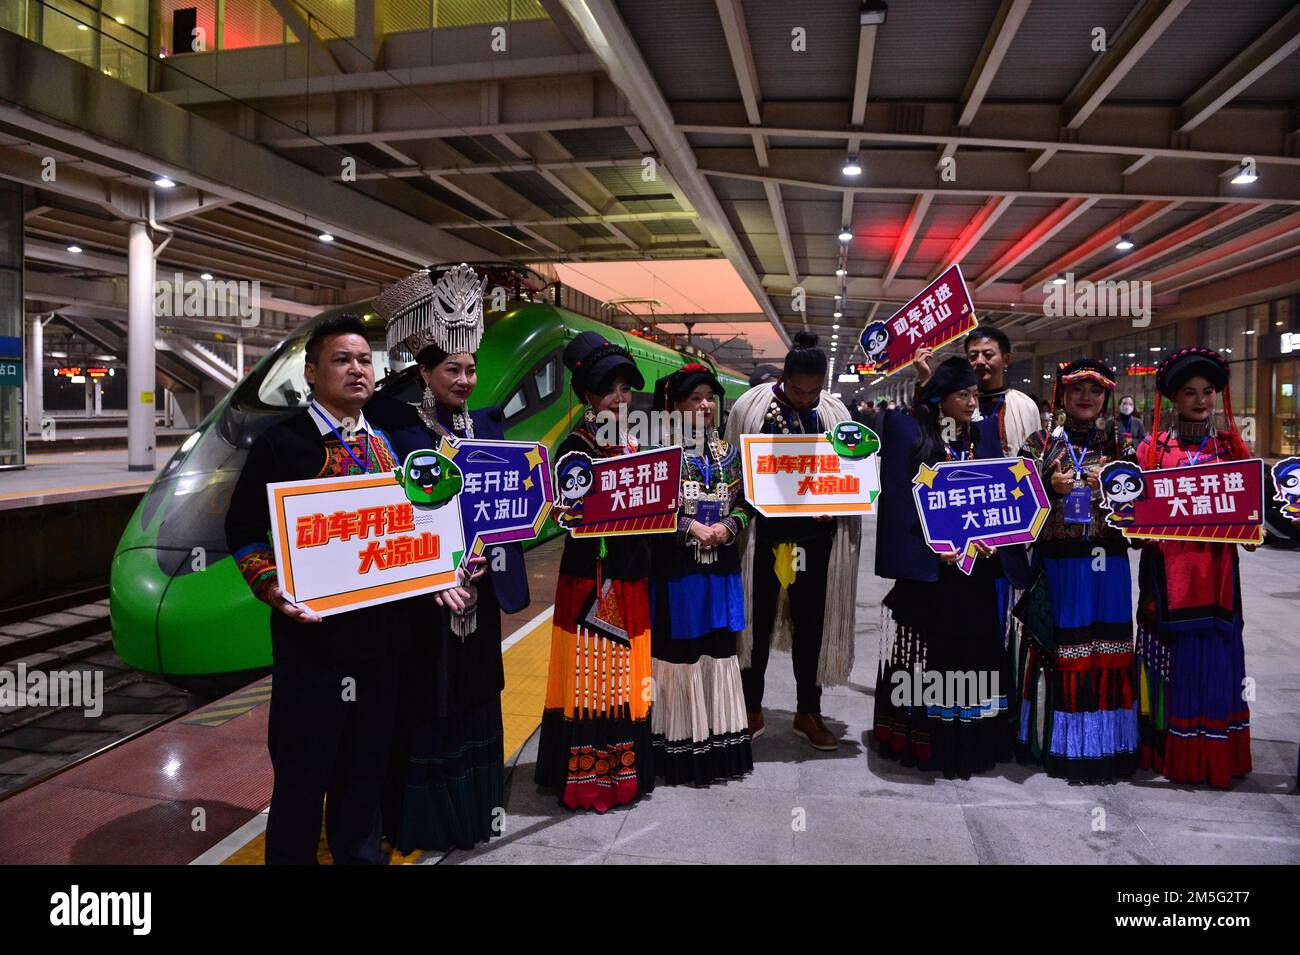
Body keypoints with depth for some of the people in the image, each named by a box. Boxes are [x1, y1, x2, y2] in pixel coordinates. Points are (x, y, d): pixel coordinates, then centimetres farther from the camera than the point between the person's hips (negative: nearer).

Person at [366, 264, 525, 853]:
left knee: (475, 696, 16)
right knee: (425, 704, 6)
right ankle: (422, 817, 22)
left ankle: (477, 807, 31)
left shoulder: (488, 425, 7)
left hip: (478, 585, 5)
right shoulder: (399, 426, -8)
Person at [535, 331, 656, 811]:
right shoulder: (575, 448, -8)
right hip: (589, 576, -6)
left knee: (627, 673, 13)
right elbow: (561, 511, -14)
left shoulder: (634, 444, 11)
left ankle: (627, 770, 27)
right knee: (588, 674, 0)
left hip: (631, 573, 6)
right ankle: (585, 776, 14)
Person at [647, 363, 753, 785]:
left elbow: (744, 504, 12)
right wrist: (690, 526, -16)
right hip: (675, 569, -5)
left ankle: (719, 741, 22)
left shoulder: (727, 451, 10)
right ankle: (681, 746, 12)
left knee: (719, 651, 10)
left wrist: (728, 526, -7)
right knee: (678, 652, 1)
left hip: (720, 569, 5)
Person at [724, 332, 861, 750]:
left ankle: (808, 712, 24)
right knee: (758, 617, 7)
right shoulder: (750, 407, -4)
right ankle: (751, 709, 23)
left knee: (811, 620, 10)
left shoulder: (835, 413, 2)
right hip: (763, 531, -2)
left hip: (815, 533, 2)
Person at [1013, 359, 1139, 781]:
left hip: (1106, 563, 1)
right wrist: (1050, 488, -13)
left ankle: (1104, 743, 15)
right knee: (1055, 647, 1)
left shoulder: (1120, 444, 9)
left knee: (1107, 648, 2)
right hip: (1055, 563, -1)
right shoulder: (1041, 443, 6)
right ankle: (1057, 742, 14)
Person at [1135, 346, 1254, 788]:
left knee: (1215, 653, 3)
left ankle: (1216, 755, 16)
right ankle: (1170, 751, 14)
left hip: (1217, 566, 2)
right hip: (1169, 566, -1)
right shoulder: (1154, 446, 4)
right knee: (1172, 655, 2)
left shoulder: (1231, 445, 9)